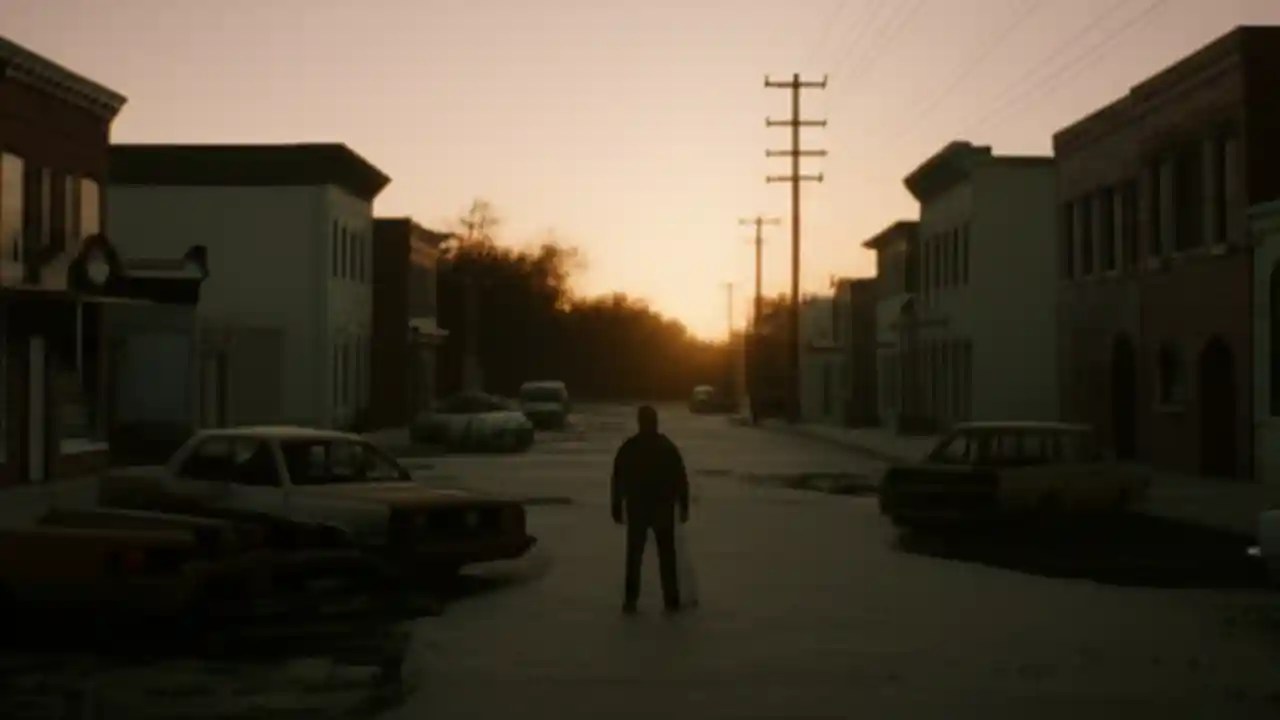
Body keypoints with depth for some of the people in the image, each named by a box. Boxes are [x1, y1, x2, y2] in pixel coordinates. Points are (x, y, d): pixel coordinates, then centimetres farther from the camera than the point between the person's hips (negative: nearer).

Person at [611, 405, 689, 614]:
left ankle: (630, 601, 4)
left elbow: (618, 481, -1)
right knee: (667, 555, 6)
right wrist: (683, 507, 2)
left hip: (637, 508, 0)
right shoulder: (668, 447, -2)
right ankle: (671, 601, 5)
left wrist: (617, 509, 5)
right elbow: (681, 479, -3)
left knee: (634, 556, 8)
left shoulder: (628, 448, -2)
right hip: (663, 508, 0)